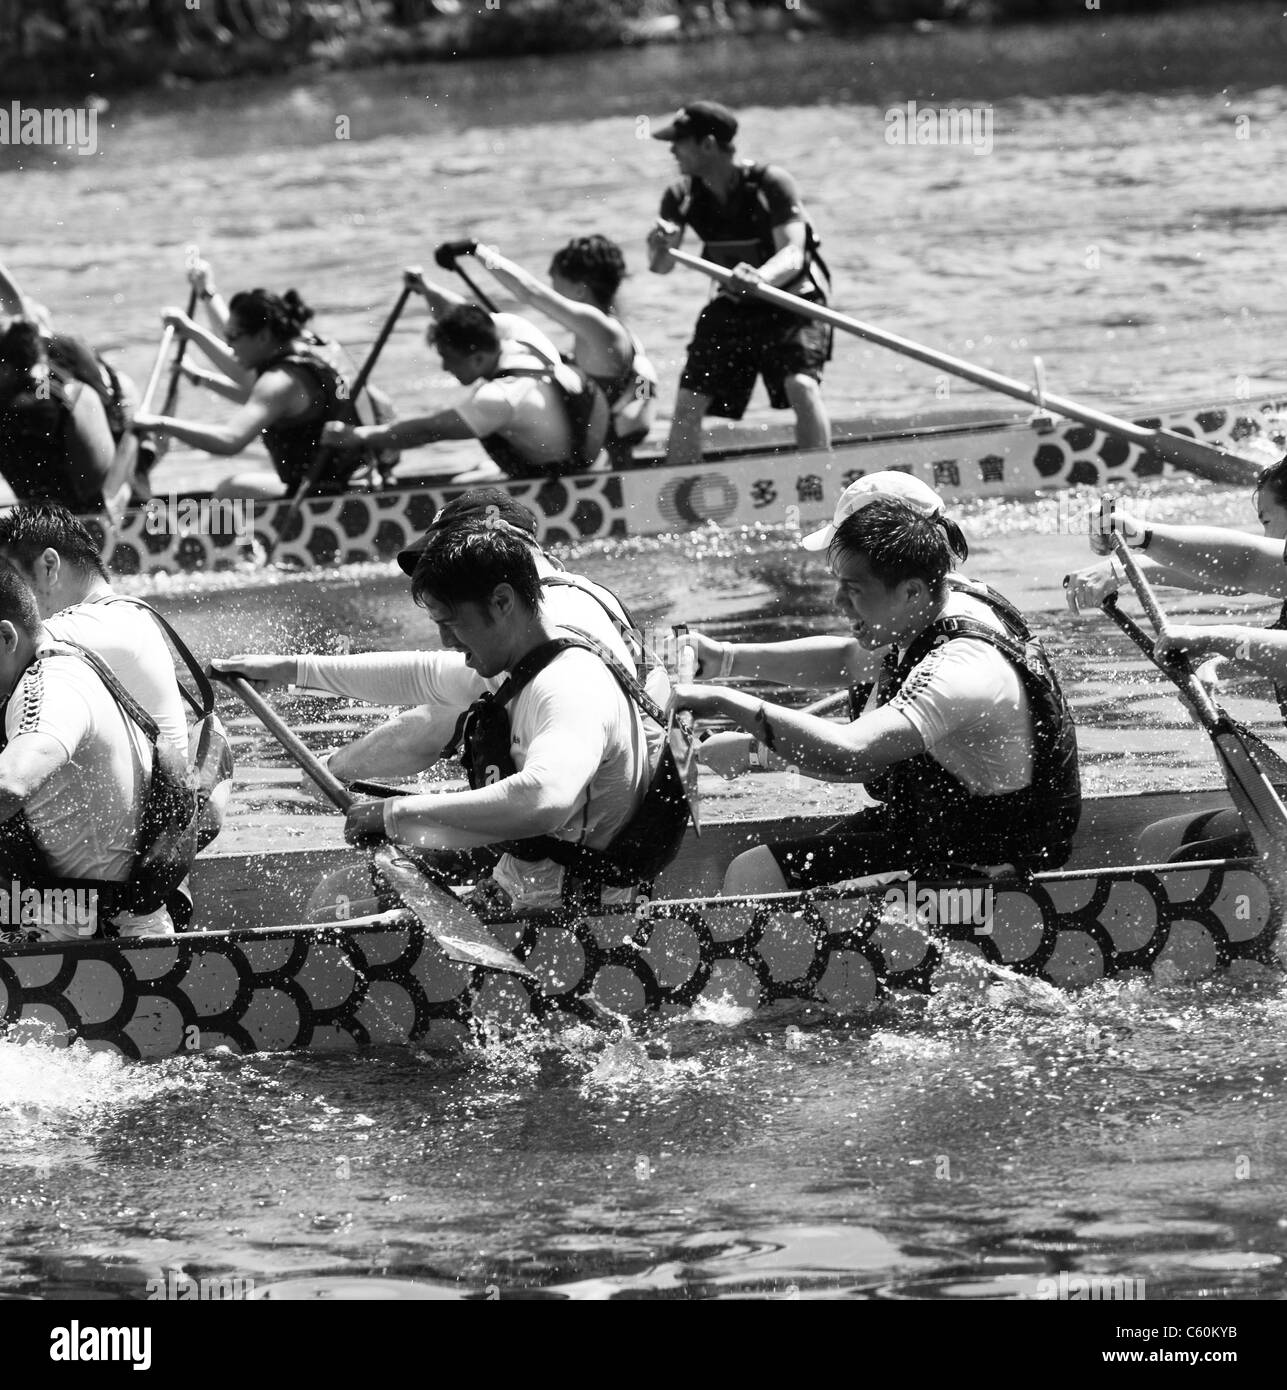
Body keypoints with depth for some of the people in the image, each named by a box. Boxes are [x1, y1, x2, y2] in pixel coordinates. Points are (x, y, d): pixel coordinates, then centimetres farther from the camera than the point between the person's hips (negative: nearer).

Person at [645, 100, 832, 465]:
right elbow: (662, 268, -11)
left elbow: (792, 254, -28)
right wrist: (660, 246, -36)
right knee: (687, 404, -4)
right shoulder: (682, 196, -7)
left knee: (802, 387, -27)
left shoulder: (771, 183, -20)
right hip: (732, 308, 5)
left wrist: (760, 278, -50)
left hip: (792, 302, -5)